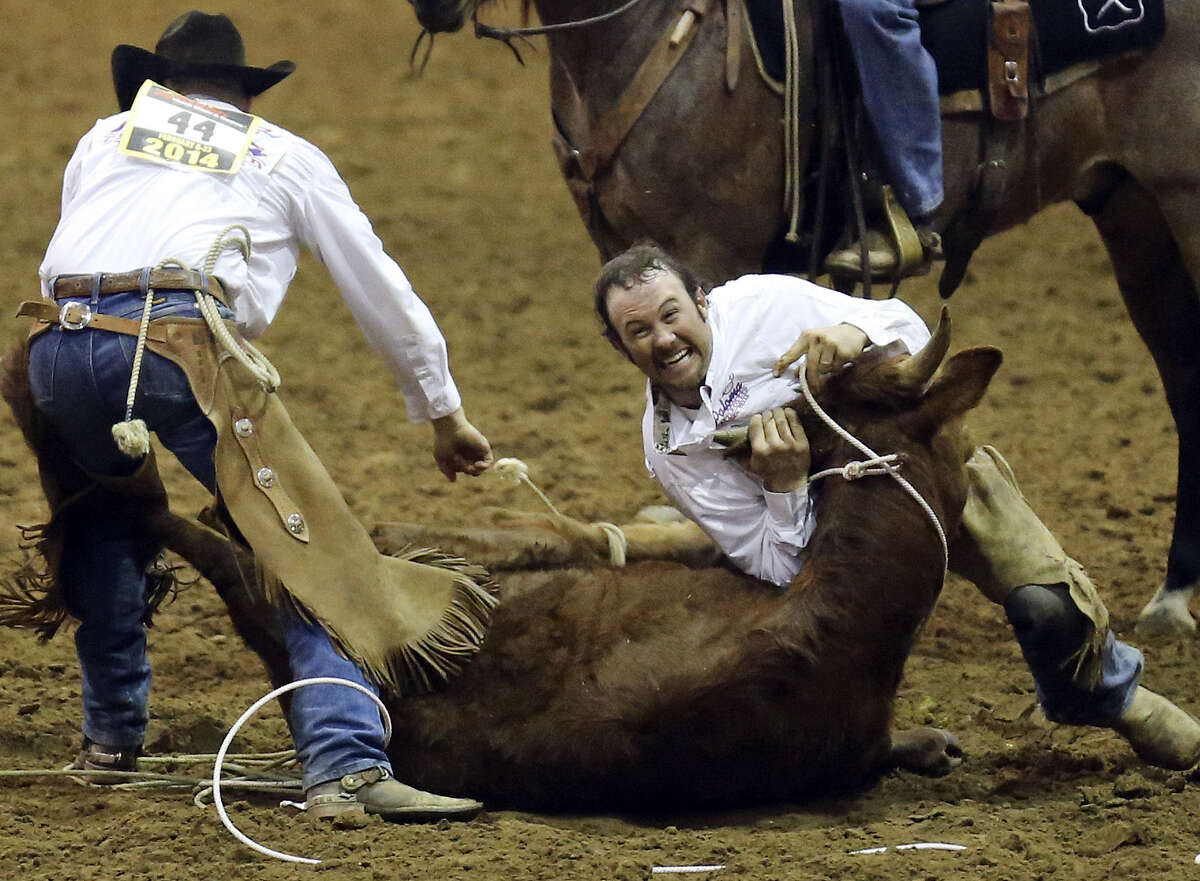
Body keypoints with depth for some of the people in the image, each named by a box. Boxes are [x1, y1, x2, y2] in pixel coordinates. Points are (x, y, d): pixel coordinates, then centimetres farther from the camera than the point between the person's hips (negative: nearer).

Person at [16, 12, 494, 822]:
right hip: (184, 345, -4)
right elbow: (383, 294, 31)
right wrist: (445, 416, 42)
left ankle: (113, 736, 34)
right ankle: (349, 769, -21)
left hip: (60, 344, 4)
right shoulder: (288, 159, 27)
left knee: (105, 524, 32)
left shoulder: (105, 138, 32)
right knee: (306, 550, -4)